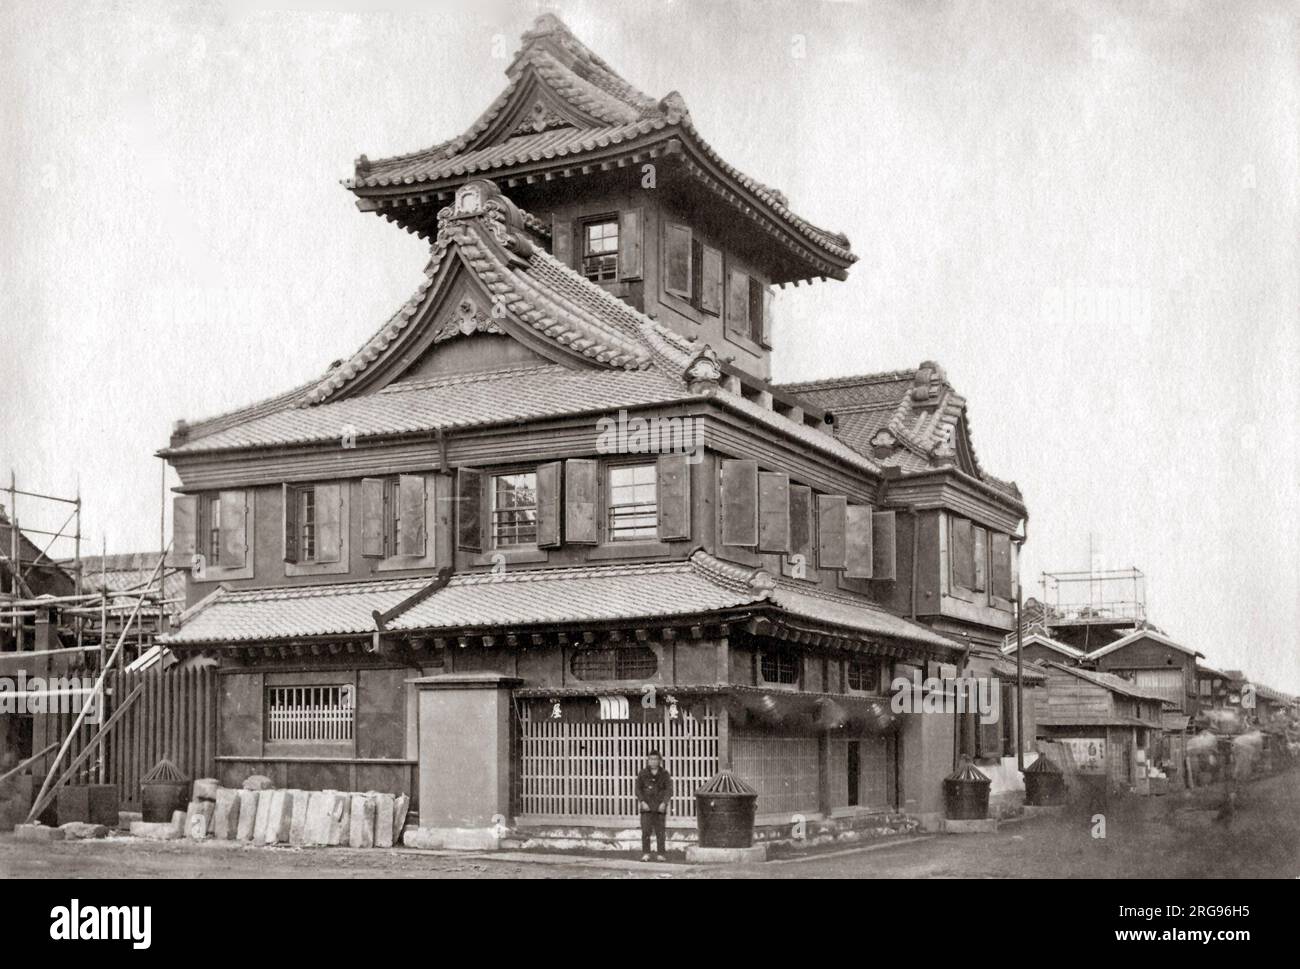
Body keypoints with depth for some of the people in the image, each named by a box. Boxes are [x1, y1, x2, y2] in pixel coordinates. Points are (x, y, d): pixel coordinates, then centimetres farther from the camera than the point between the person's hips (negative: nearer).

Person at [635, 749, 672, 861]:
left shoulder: (665, 774, 3)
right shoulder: (643, 773, 4)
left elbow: (669, 790, 0)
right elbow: (638, 789, 5)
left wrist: (664, 803, -12)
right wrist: (642, 802, -8)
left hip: (660, 807, 0)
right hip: (646, 806, 0)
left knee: (660, 832, 0)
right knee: (645, 831, -6)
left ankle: (660, 854, 6)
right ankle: (645, 854, 0)